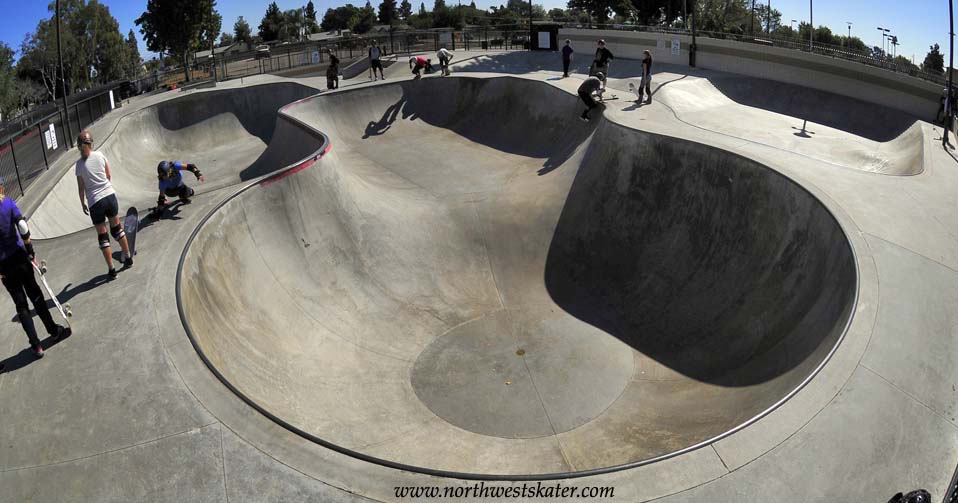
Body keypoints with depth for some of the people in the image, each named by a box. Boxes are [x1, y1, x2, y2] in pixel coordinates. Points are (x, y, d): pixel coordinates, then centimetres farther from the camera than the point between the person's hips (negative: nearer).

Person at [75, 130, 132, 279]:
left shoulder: (79, 163, -8)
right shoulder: (100, 155, -1)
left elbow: (81, 187, -3)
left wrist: (83, 204, 10)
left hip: (95, 202, -3)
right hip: (110, 195, 3)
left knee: (103, 236, 5)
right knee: (117, 229, 18)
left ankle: (111, 269, 6)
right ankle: (128, 258, 26)